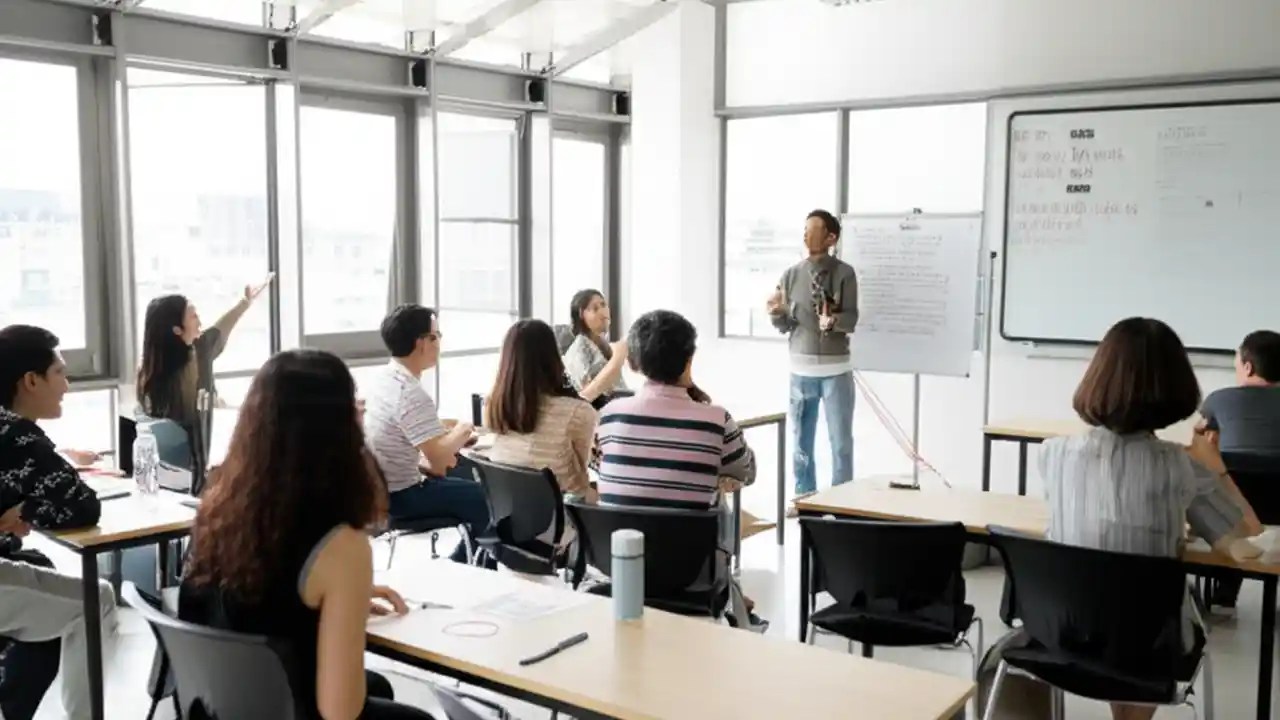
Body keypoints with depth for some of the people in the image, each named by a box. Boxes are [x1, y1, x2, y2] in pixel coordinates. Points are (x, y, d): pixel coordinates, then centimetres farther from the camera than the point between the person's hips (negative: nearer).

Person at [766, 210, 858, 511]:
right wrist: (776, 312, -14)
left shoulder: (844, 273, -4)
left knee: (841, 439, 4)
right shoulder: (791, 275, 4)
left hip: (836, 368, -2)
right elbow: (785, 326, 7)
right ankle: (804, 495, 22)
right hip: (801, 367, 3)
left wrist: (832, 321, -31)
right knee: (800, 438, 9)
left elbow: (851, 320, -10)